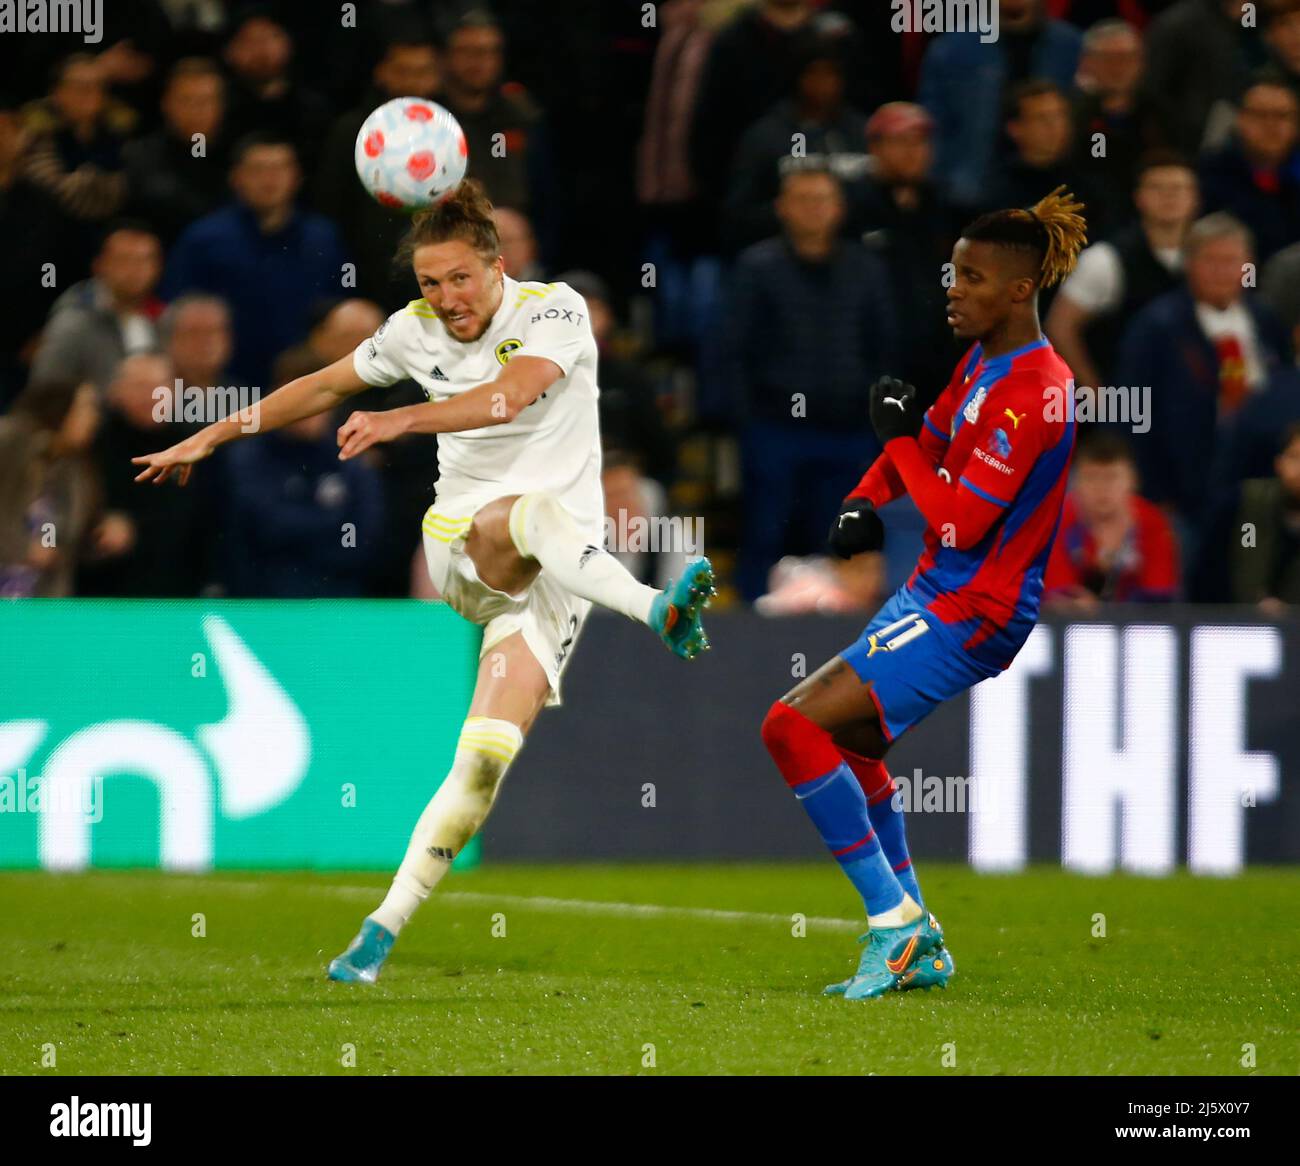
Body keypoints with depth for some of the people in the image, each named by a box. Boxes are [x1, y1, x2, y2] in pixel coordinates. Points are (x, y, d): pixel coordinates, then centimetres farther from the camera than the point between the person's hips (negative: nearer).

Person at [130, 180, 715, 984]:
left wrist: (399, 422, -37)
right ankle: (660, 611, -54)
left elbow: (510, 395, -27)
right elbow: (325, 387, 22)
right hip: (458, 549, 2)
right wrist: (212, 437, 26)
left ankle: (385, 927, -13)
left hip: (554, 572, -2)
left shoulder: (555, 311, -8)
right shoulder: (417, 331, 6)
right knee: (525, 513, -38)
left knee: (483, 765, -18)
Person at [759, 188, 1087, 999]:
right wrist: (863, 503, 4)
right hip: (938, 592, 11)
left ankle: (892, 917, -11)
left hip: (972, 612, -11)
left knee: (793, 726, -17)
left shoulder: (1033, 392, -22)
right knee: (847, 736, 27)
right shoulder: (983, 363, 8)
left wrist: (900, 439, -13)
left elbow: (961, 524, -25)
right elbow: (930, 441, 24)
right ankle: (917, 944, 29)